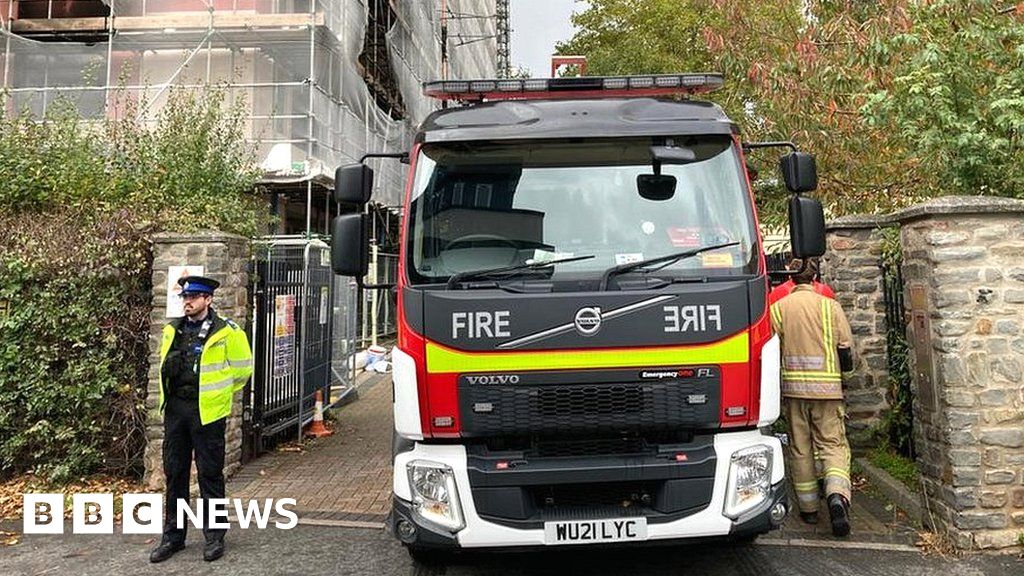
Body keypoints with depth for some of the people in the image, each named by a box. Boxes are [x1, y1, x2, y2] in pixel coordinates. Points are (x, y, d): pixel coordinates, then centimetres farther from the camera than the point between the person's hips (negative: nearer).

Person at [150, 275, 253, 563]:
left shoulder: (226, 332, -8)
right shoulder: (172, 330, 8)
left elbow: (243, 367, 0)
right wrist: (171, 393, 18)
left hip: (207, 412, -5)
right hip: (175, 410, 5)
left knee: (210, 475, 4)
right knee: (174, 474, 12)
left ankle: (214, 537, 16)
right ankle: (173, 536, 25)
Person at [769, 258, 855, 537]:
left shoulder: (779, 308, 0)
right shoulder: (830, 306, -2)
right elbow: (846, 349, 1)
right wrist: (842, 368, 20)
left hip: (793, 387, 1)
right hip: (827, 387, -1)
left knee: (800, 448, 10)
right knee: (833, 444, 5)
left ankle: (808, 508, 17)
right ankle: (837, 495, -18)